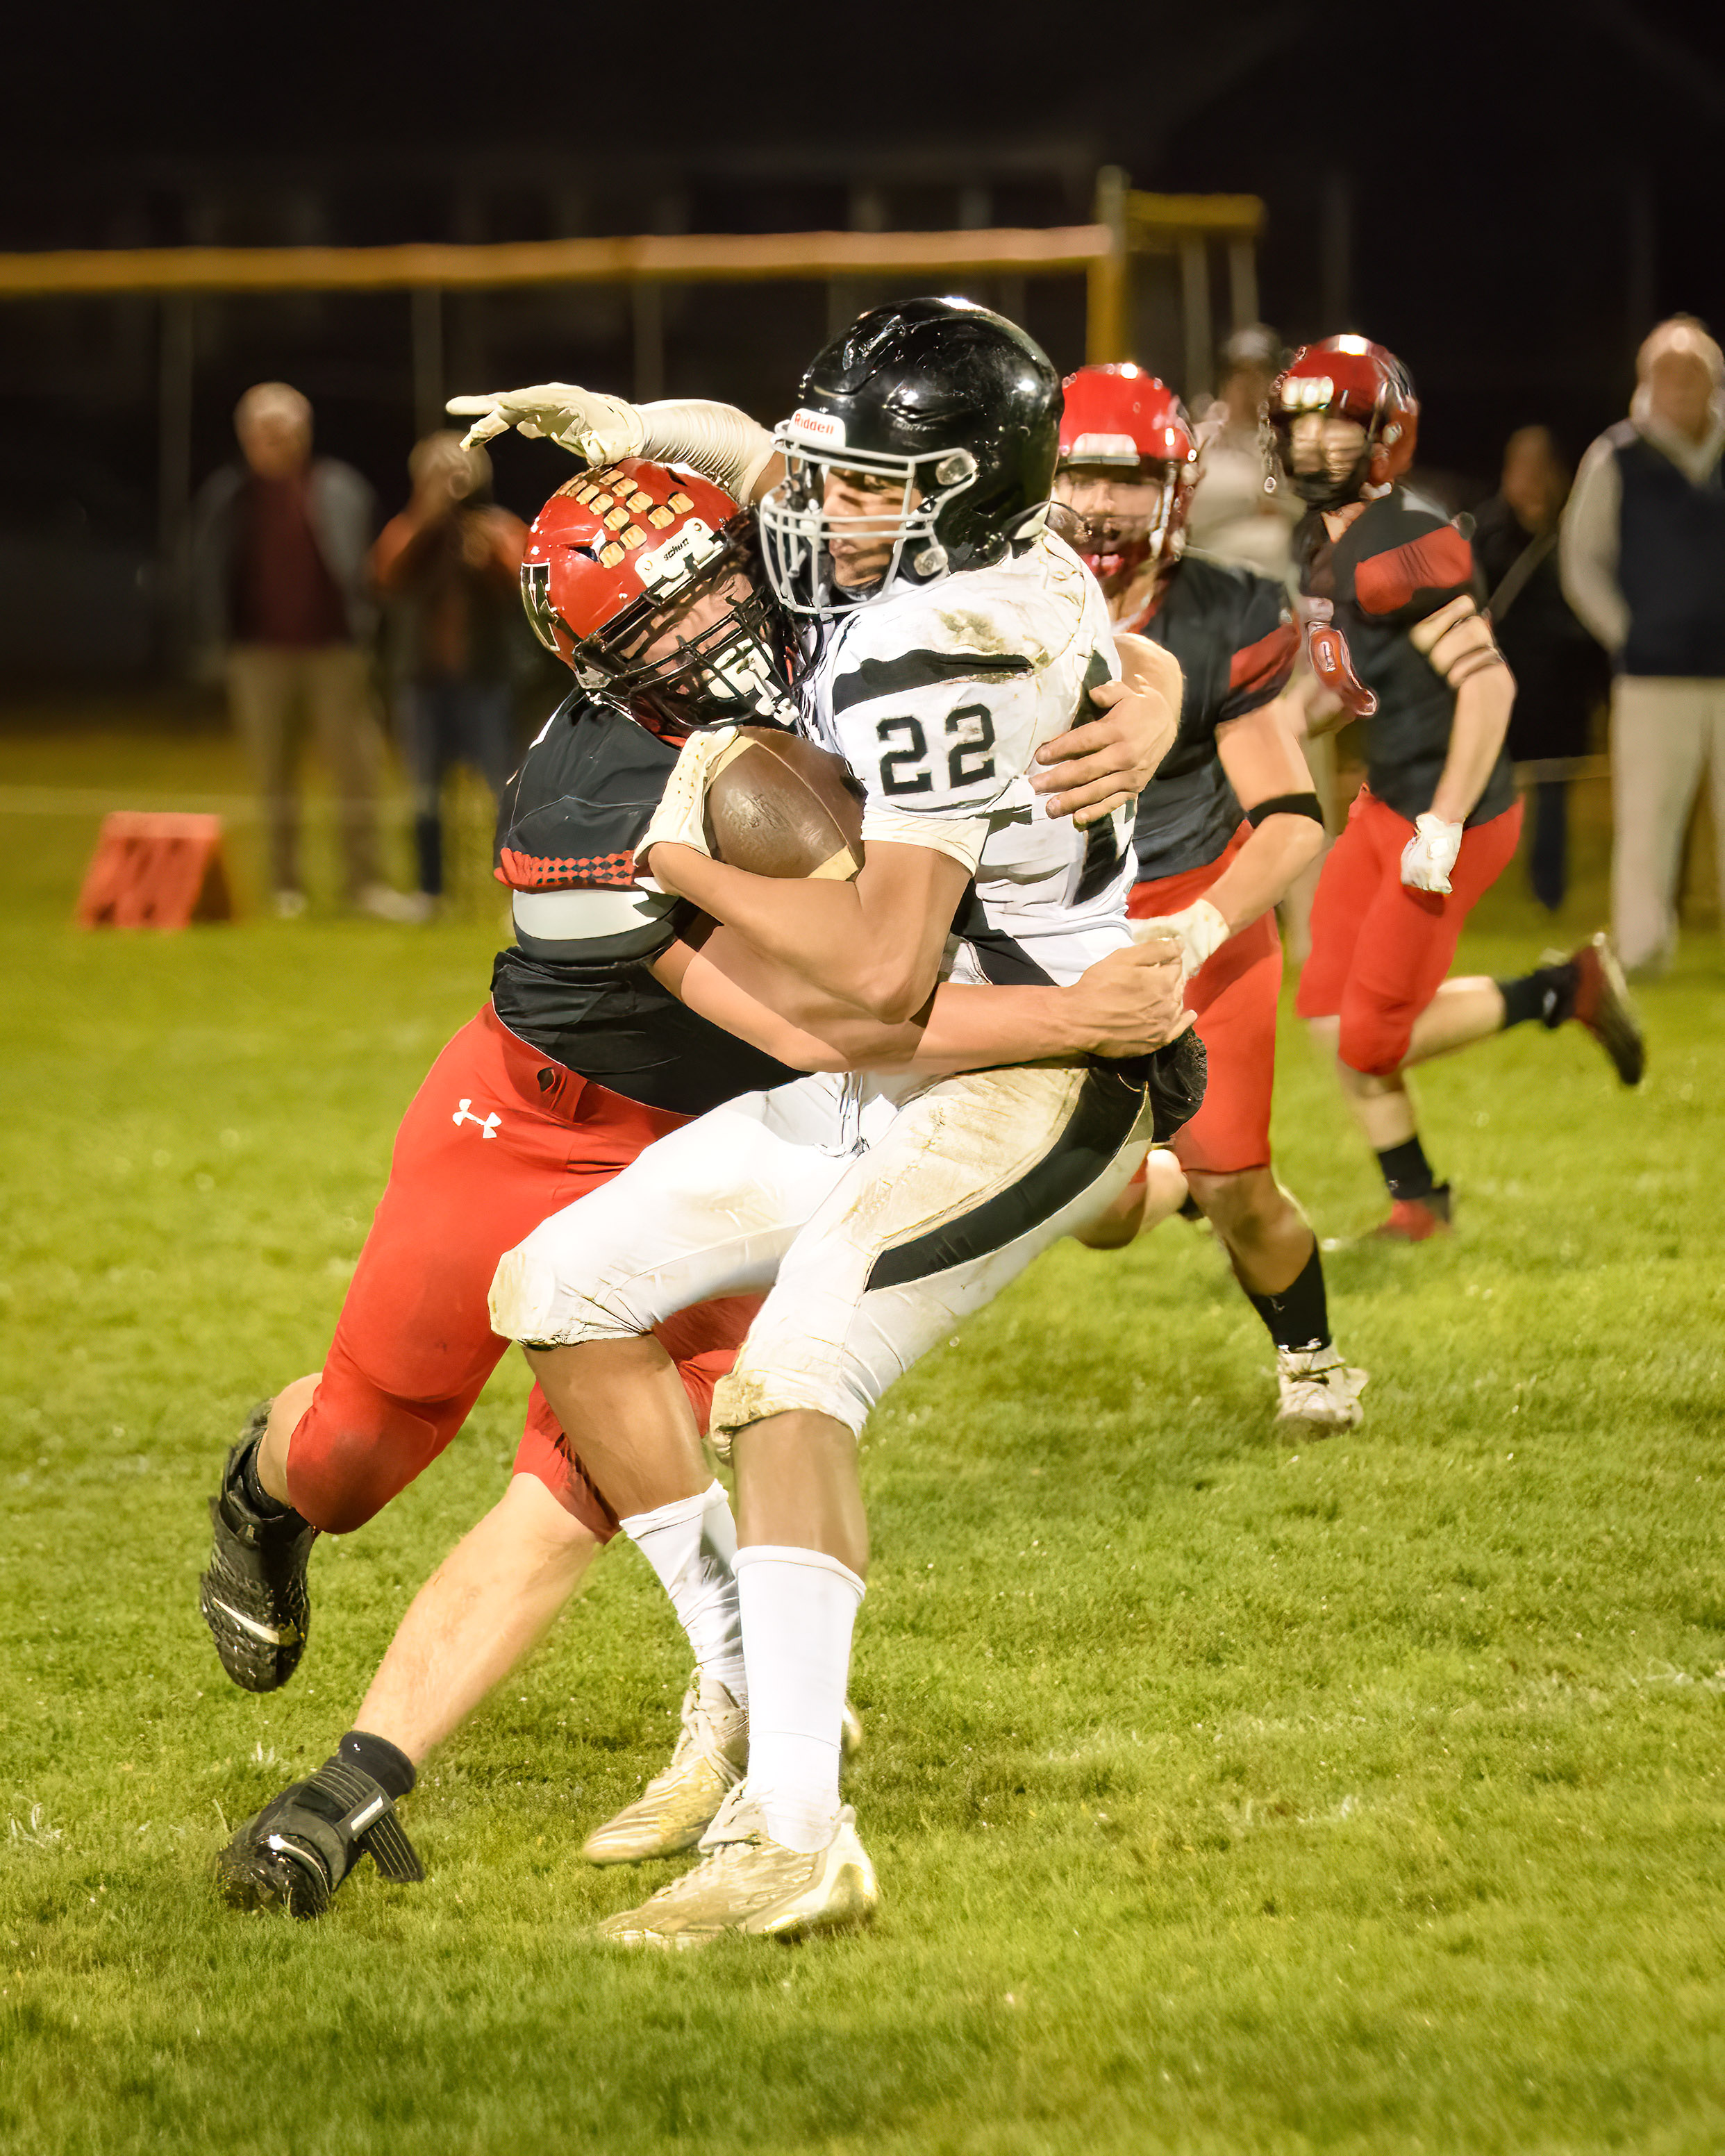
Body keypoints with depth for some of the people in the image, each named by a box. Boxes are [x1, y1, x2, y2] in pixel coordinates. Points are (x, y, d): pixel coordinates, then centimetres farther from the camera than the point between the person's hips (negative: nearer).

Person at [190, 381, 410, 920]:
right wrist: (218, 643, 1)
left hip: (333, 649, -1)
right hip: (262, 653, 1)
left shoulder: (338, 489, 2)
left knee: (354, 766, -2)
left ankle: (364, 879, 4)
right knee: (273, 774, 5)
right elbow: (208, 578, 8)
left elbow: (363, 567, 2)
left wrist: (362, 634, -5)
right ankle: (286, 885, 11)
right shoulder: (226, 499, 5)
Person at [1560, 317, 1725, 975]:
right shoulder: (1616, 460, 0)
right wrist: (1629, 635, -2)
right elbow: (1582, 561, 5)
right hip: (1655, 675, -2)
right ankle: (1640, 950, 2)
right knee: (1647, 820, -5)